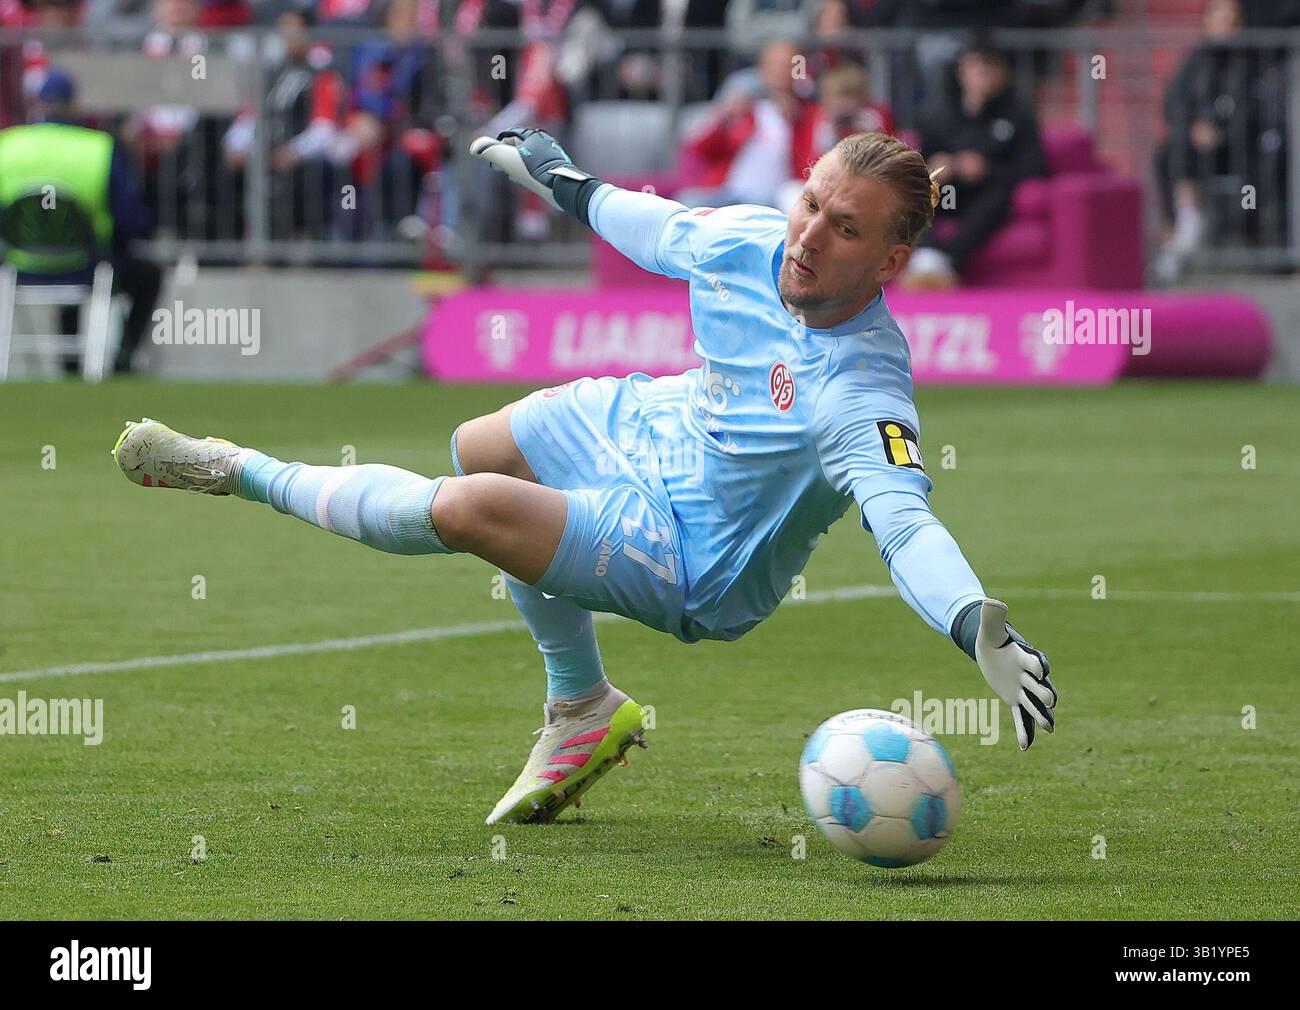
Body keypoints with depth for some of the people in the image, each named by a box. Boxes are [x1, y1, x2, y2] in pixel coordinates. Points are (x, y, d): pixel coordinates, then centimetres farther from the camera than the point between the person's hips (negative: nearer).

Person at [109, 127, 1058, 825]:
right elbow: (660, 225, 5)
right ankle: (583, 708, 37)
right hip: (651, 421, 8)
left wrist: (981, 629, -69)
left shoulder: (862, 396, -37)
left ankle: (244, 475, 1)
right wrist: (566, 180, 24)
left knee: (467, 507, -24)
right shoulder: (747, 242, -17)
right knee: (480, 448, 30)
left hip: (694, 567, -8)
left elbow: (906, 523, -49)